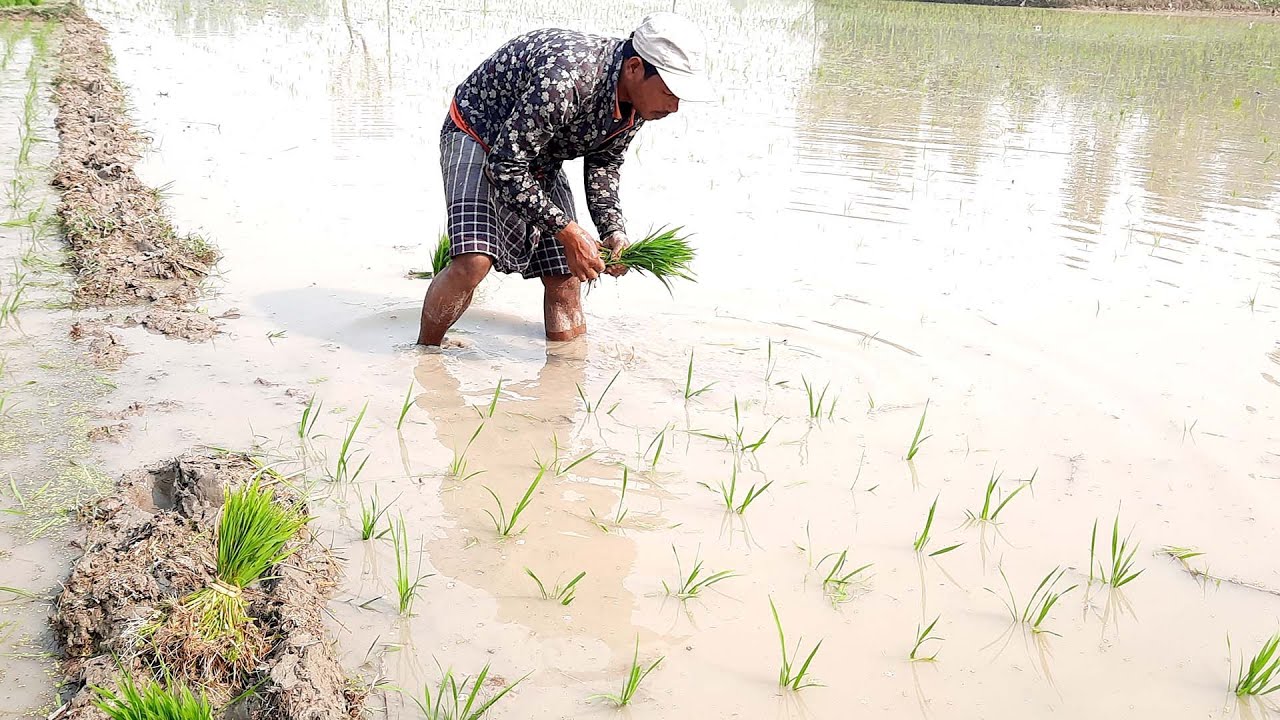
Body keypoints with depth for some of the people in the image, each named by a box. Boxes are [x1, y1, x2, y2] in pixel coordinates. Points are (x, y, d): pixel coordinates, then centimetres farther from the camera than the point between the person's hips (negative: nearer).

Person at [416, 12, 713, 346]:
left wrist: (613, 230, -11)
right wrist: (566, 231, -29)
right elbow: (505, 165, -31)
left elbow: (604, 161, 4)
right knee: (473, 261, -26)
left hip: (540, 159, 7)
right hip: (478, 136, -7)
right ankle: (423, 351, -6)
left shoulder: (638, 95, -13)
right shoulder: (565, 79, -39)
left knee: (566, 276, 2)